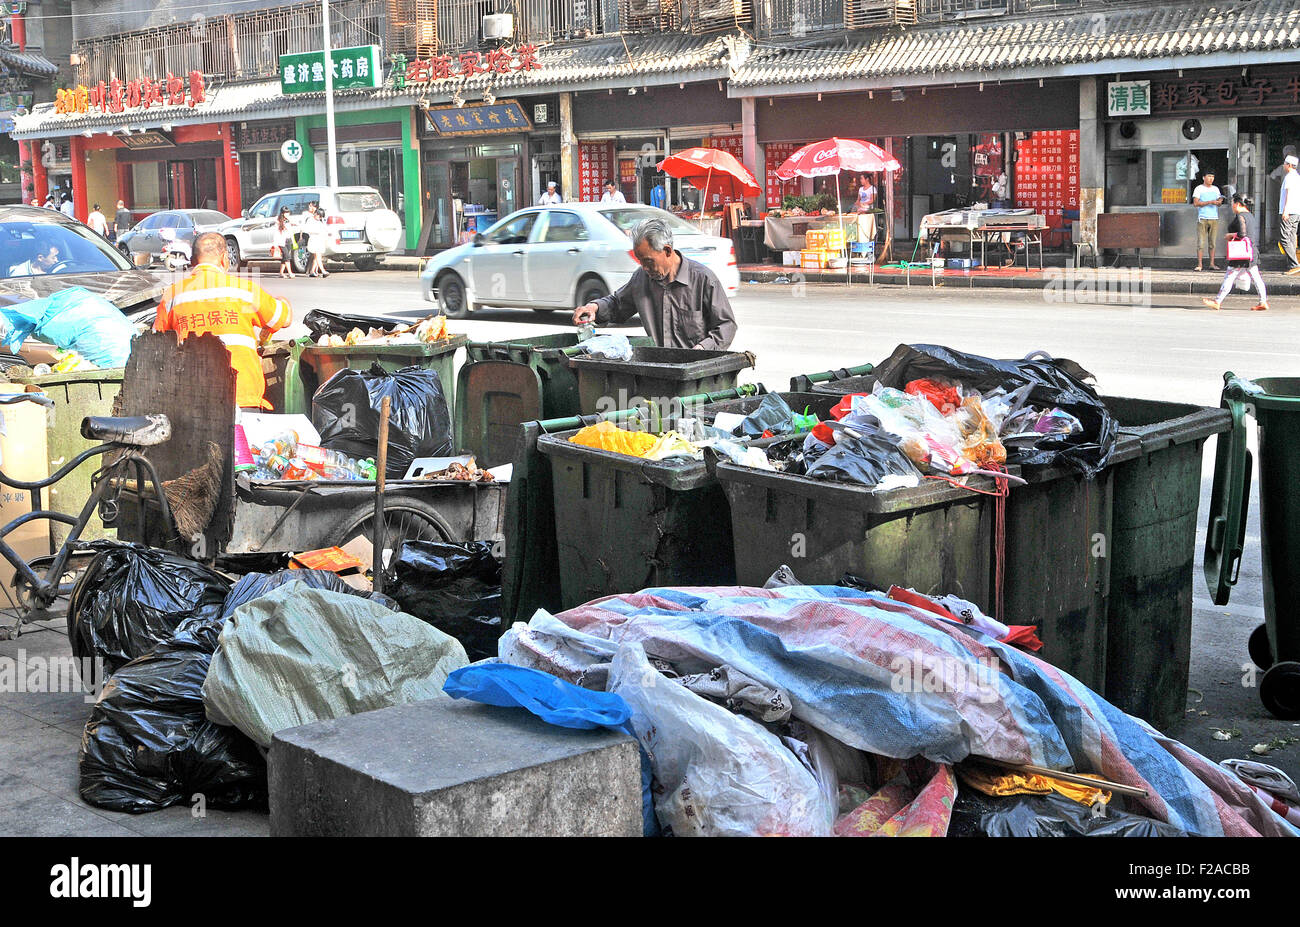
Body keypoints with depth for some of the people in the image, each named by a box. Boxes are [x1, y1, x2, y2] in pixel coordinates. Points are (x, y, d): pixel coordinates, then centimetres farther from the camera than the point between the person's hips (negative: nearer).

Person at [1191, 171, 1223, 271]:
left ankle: (1212, 264, 5)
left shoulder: (1216, 189, 17)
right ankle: (1200, 264, -6)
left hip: (1214, 218, 4)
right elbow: (1196, 203, -8)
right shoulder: (1198, 189, 2)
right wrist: (1210, 202, -15)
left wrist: (1219, 201, -4)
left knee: (1212, 242, 3)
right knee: (1200, 242, -7)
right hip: (1202, 218, -4)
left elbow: (1218, 202, 20)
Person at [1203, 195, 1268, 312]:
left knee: (1229, 277, -3)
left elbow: (1242, 234, -22)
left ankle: (1218, 302, 2)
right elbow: (1256, 236, 17)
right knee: (1256, 276, 7)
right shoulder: (1251, 217, 15)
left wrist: (1230, 235, -6)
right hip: (1253, 252, 9)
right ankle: (1263, 301, 5)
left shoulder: (1240, 216, -12)